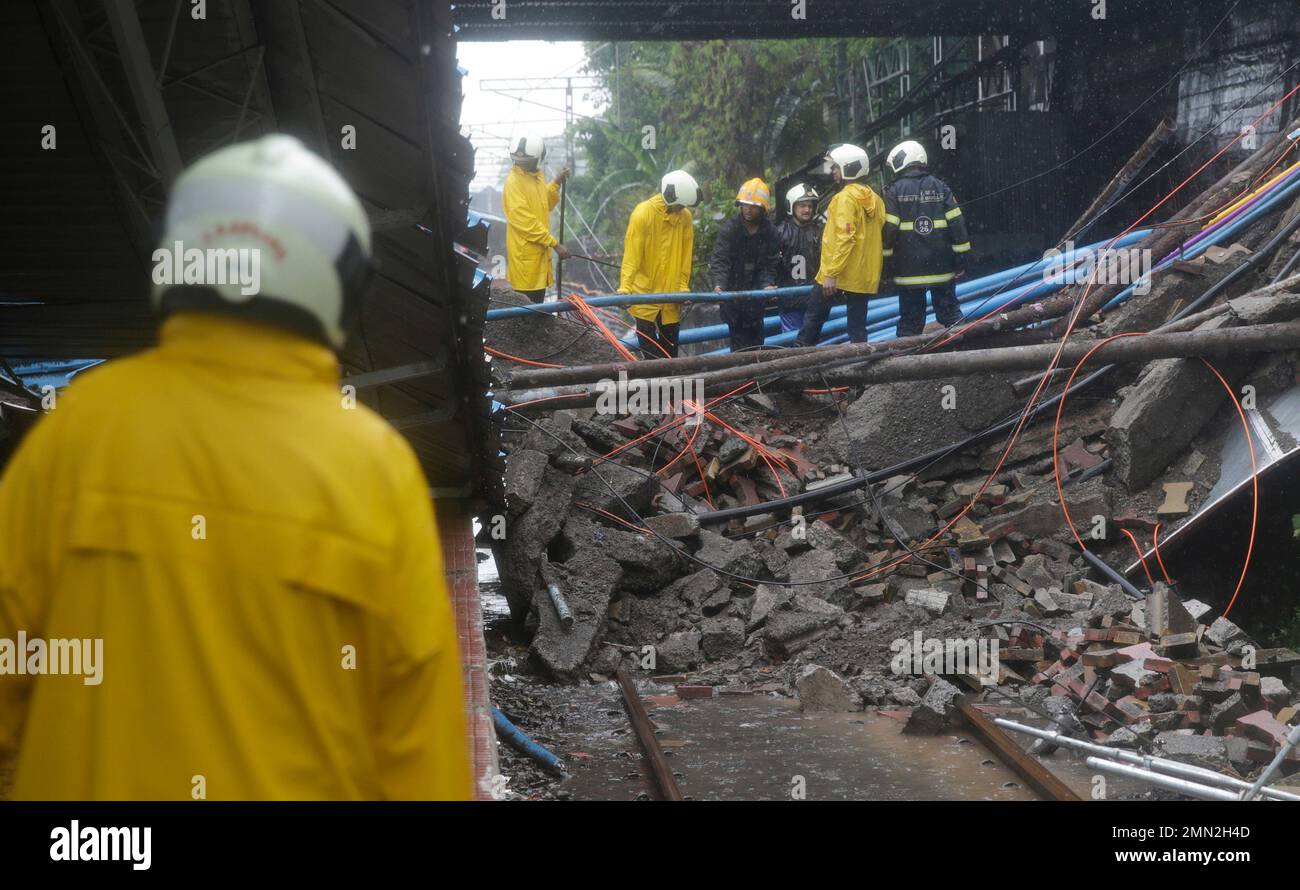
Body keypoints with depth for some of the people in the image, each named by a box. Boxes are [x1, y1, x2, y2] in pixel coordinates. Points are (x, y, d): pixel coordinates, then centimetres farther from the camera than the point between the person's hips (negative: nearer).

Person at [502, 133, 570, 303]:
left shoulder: (537, 176, 9)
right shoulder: (514, 181, -16)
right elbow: (525, 221, -21)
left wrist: (556, 184, 6)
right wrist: (555, 244, -20)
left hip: (539, 252, 8)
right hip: (524, 255, -8)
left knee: (537, 302, 16)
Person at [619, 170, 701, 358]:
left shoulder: (685, 216, 1)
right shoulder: (643, 213, -13)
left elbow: (686, 255, 5)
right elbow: (631, 254, -18)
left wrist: (683, 286, -2)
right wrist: (625, 287, -27)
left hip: (671, 296, 4)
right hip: (645, 293, -4)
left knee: (671, 348, 10)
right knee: (650, 350, 0)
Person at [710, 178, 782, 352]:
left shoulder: (769, 232, -2)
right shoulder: (729, 228, -10)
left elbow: (768, 265, -2)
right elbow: (719, 260, -19)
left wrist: (767, 285, -22)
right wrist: (718, 284, -36)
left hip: (755, 292, 3)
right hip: (732, 291, -3)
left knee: (756, 338, 10)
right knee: (739, 340, -3)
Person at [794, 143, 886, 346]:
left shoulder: (845, 198, -14)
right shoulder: (874, 199, 11)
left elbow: (844, 239, -22)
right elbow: (876, 236, 16)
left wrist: (831, 273, -21)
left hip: (836, 275, -7)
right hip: (865, 276, 7)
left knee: (814, 314, 7)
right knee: (858, 325, 8)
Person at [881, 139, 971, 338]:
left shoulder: (895, 191, -4)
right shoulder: (940, 187, 4)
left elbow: (889, 230, -8)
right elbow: (957, 224, 1)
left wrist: (887, 264, 0)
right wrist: (961, 260, 5)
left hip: (909, 269, -2)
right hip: (942, 268, 2)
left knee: (910, 319, 4)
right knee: (950, 314, 9)